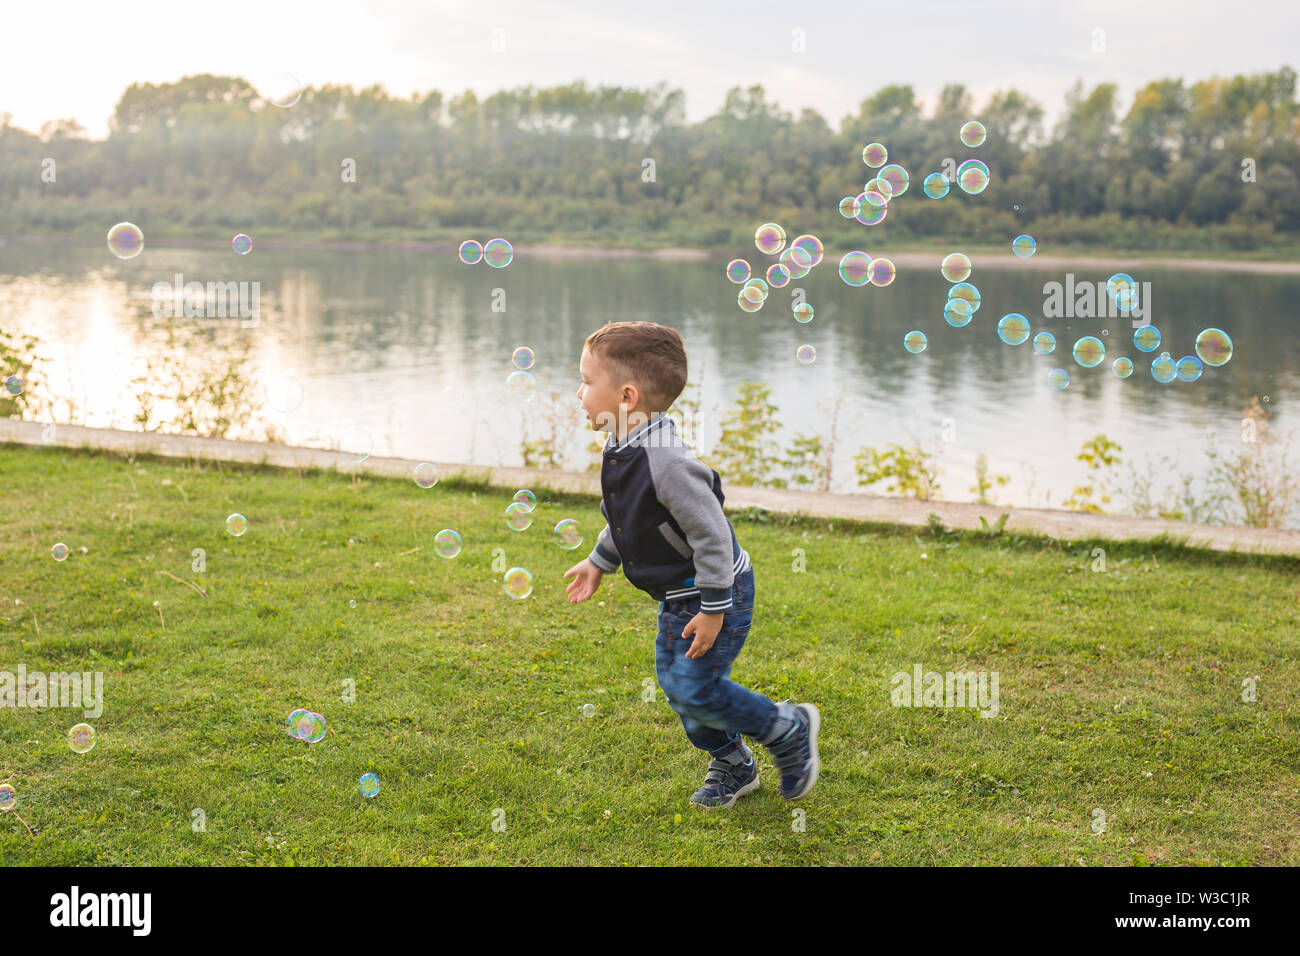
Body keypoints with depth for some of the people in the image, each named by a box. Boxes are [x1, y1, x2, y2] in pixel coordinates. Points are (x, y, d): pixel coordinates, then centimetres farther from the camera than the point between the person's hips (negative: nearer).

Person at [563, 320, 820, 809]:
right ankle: (733, 766, 34)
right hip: (676, 596, 10)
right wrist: (599, 561, 26)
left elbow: (711, 534, -29)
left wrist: (713, 608, -25)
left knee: (696, 689, -7)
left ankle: (790, 729, 15)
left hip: (715, 592, -10)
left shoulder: (667, 462, -32)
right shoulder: (620, 451, -1)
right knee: (674, 681, 16)